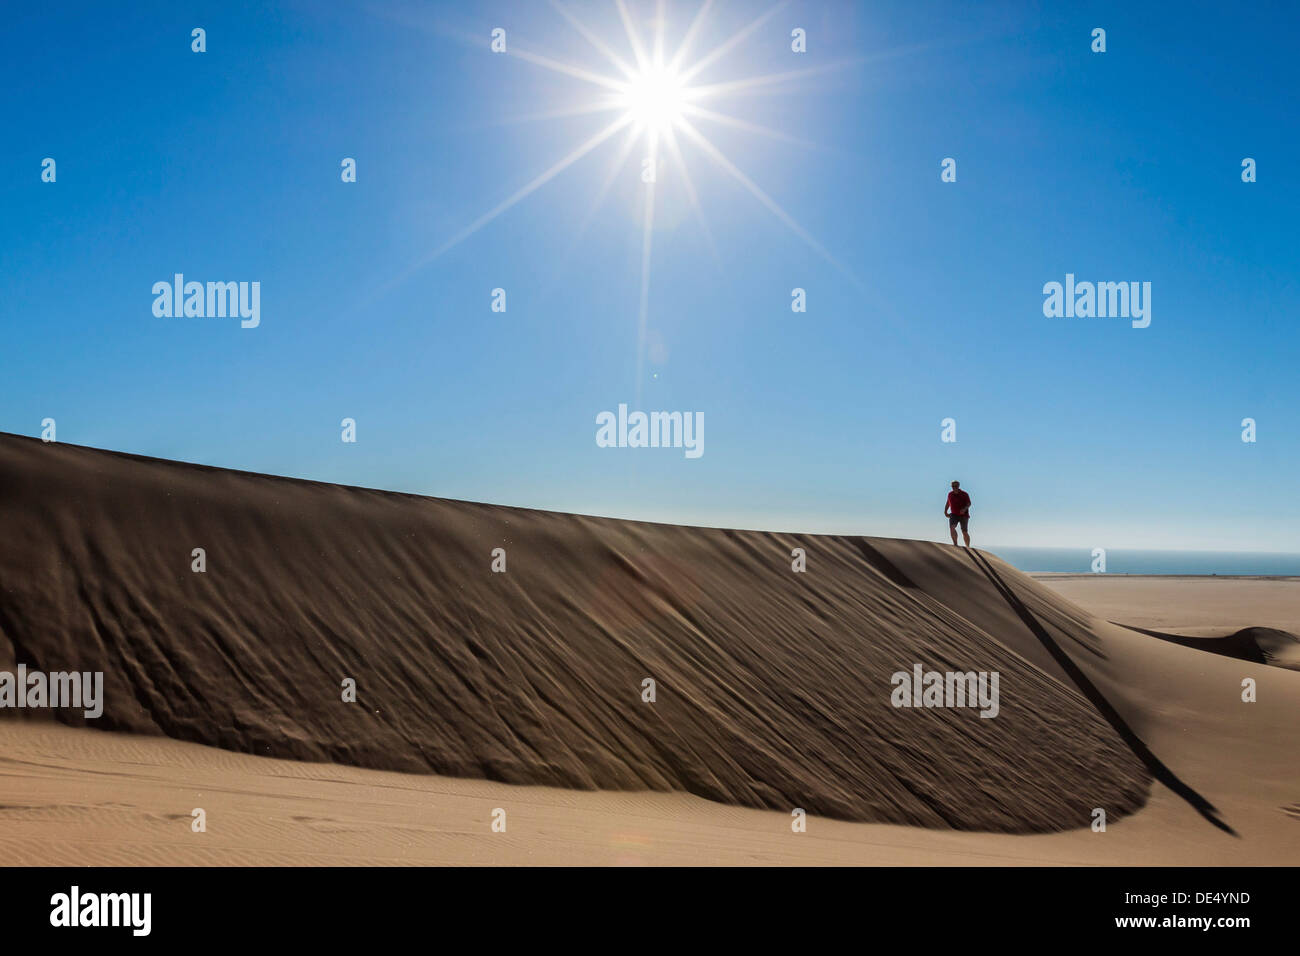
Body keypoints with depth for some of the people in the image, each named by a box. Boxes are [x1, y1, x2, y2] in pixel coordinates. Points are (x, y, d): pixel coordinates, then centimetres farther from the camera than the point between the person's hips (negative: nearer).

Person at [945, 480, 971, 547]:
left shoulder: (964, 494, -8)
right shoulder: (950, 494, 5)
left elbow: (969, 503, -16)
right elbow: (948, 503, 15)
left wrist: (965, 509, -35)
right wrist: (945, 512, 3)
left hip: (963, 515, -2)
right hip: (954, 515, 2)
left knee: (965, 532, -3)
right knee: (951, 527, -25)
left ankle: (968, 547, 14)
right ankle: (955, 544, -19)